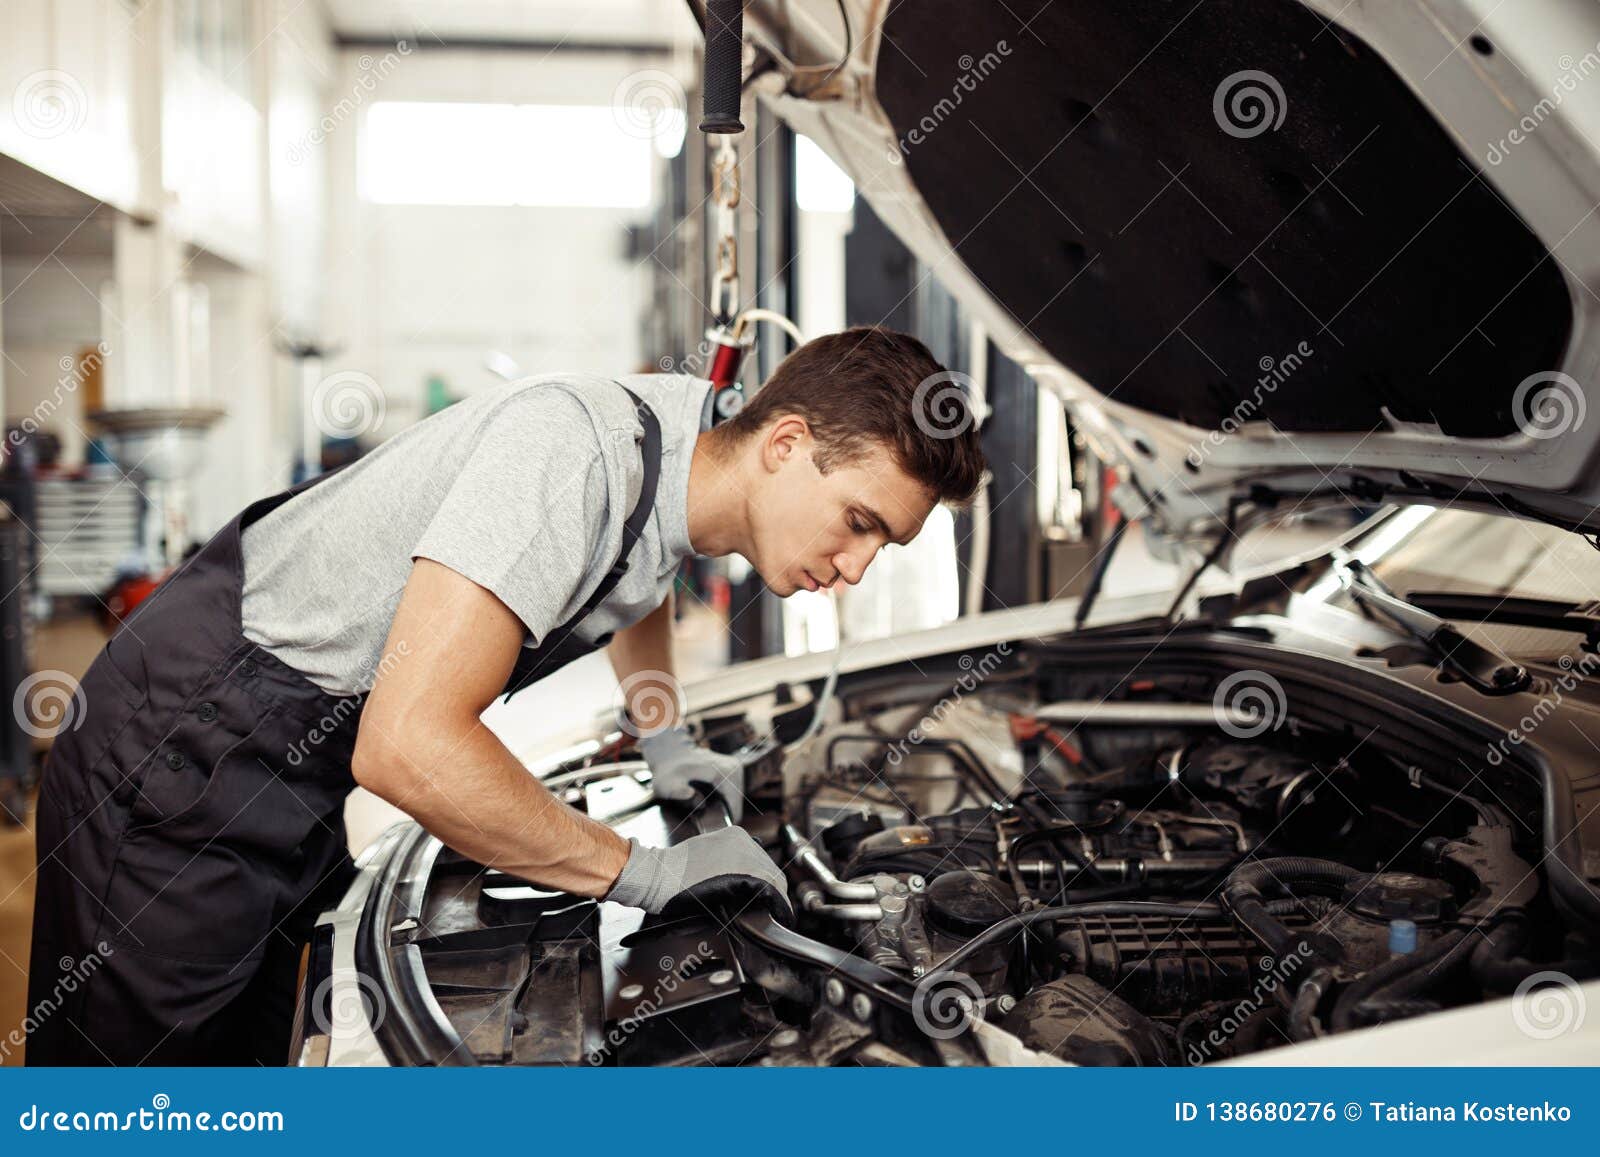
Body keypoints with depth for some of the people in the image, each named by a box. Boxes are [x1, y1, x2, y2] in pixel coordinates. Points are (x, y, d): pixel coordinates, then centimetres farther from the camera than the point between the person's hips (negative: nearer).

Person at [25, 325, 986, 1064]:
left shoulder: (691, 454, -3)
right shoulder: (574, 450, -32)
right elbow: (410, 746, -38)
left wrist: (666, 741, 13)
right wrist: (643, 872, -27)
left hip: (301, 768, 9)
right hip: (190, 744, -8)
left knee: (248, 1057, 21)